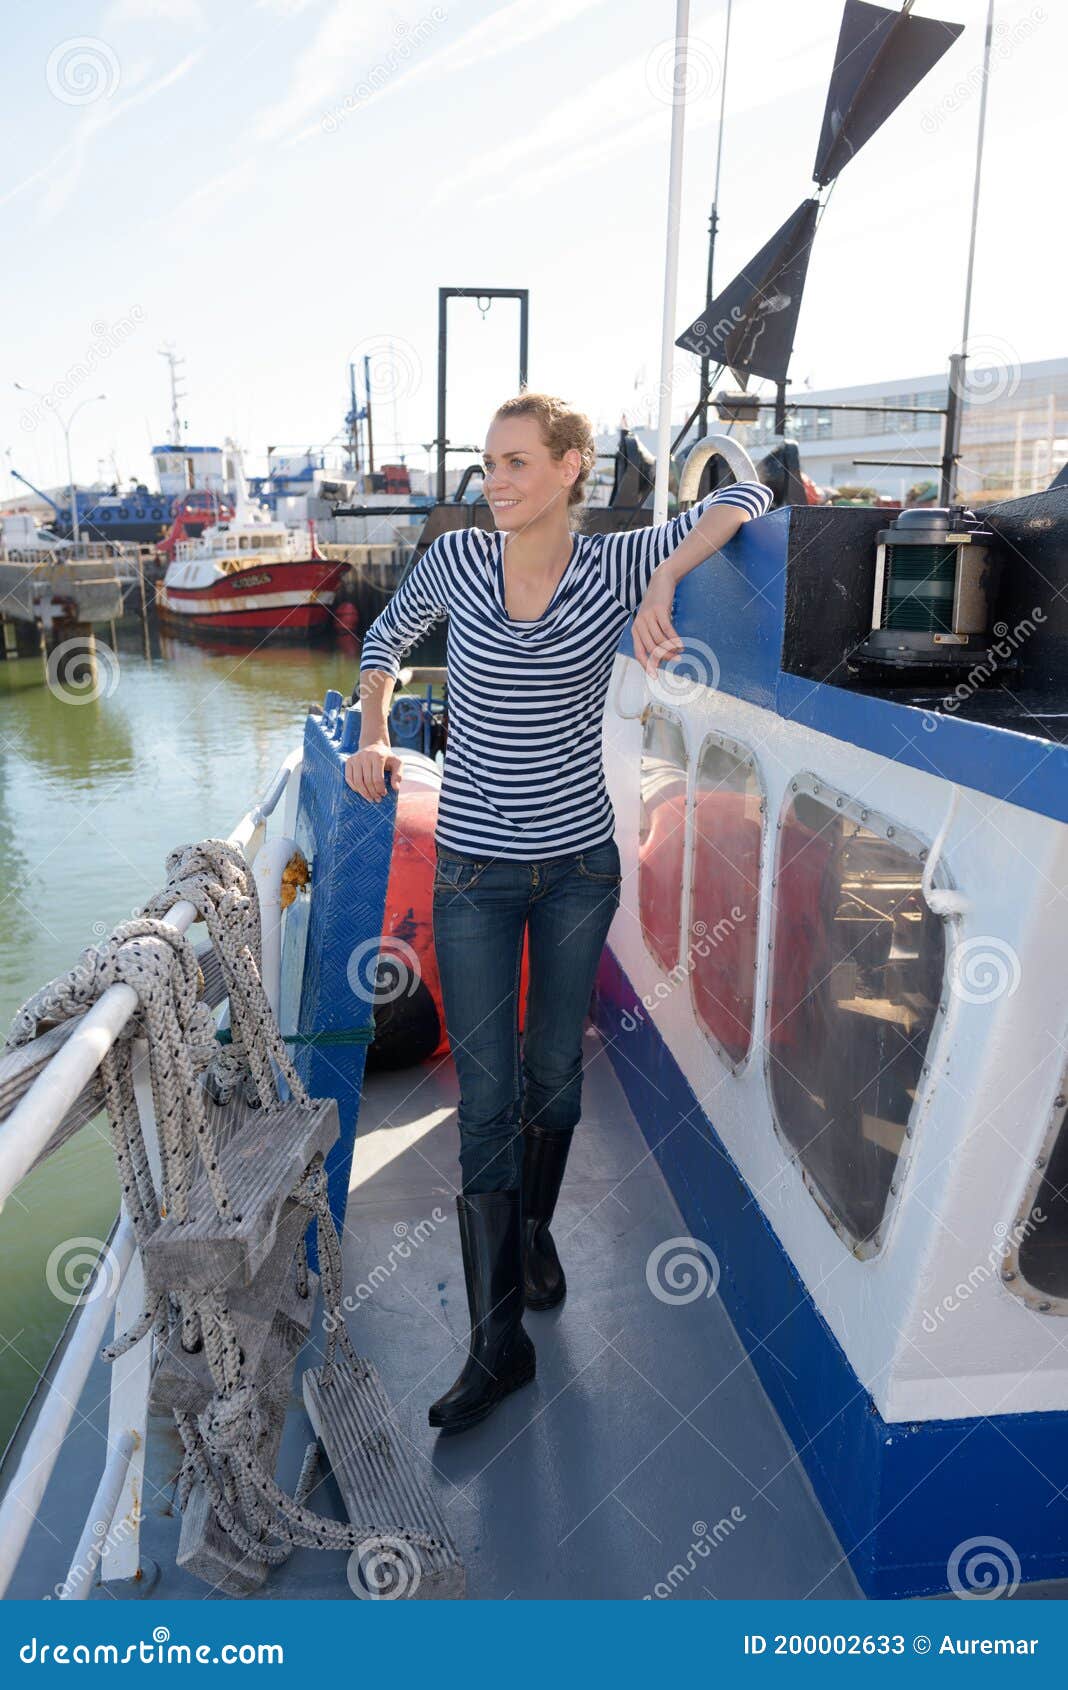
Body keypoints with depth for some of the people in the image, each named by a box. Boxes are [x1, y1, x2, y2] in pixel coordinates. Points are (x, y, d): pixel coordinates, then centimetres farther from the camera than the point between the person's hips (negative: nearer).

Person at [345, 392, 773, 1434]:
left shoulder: (617, 567, -5)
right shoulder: (456, 561, -3)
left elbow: (743, 497, -5)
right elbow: (386, 638, 15)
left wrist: (664, 579, -22)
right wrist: (373, 736, 0)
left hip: (579, 860, 1)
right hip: (474, 868, 0)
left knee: (554, 1071, 14)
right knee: (486, 1095, -1)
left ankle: (534, 1229, 44)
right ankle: (496, 1343, 11)